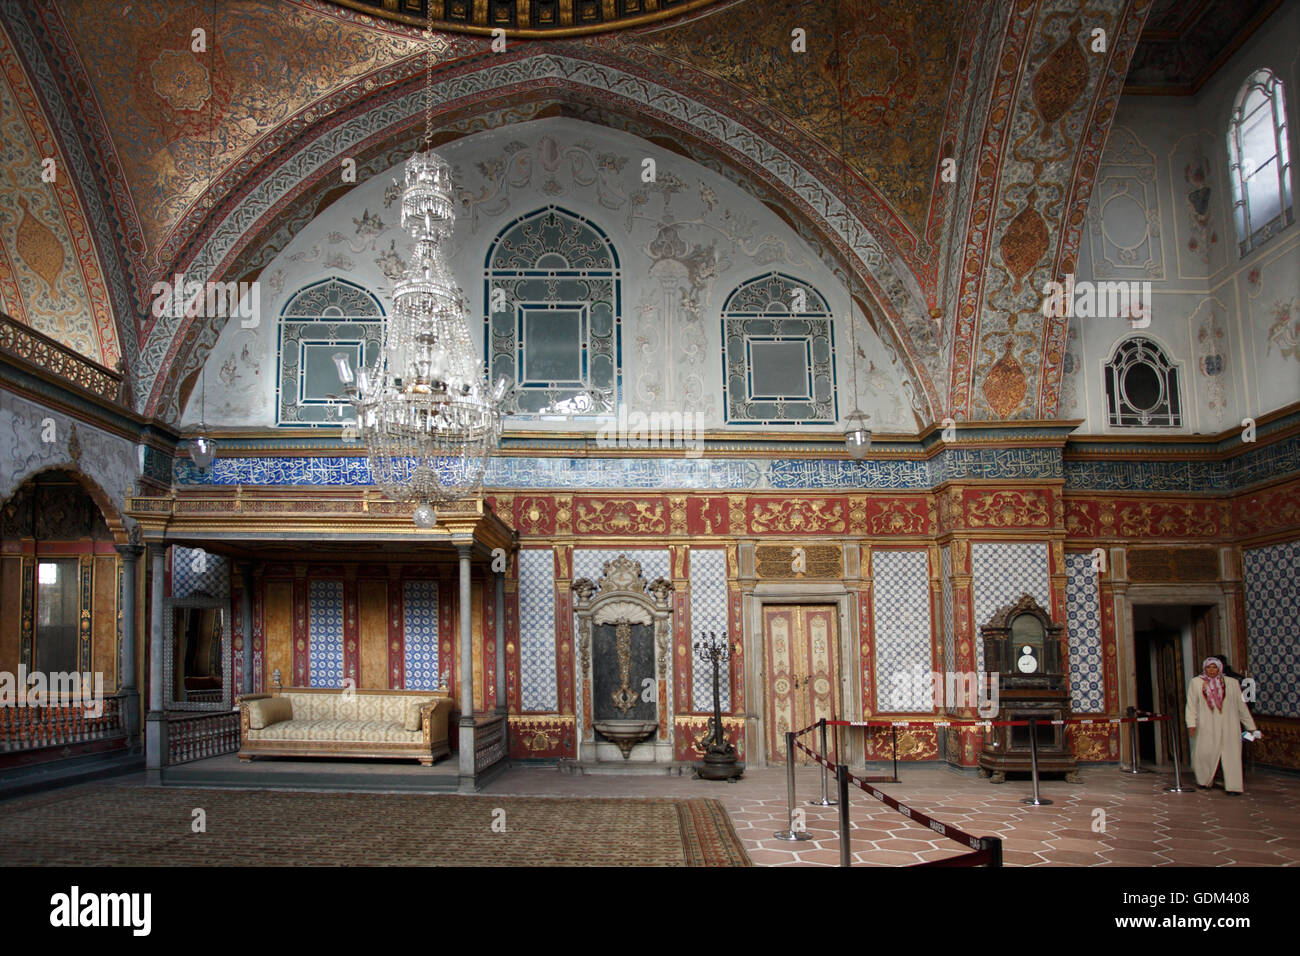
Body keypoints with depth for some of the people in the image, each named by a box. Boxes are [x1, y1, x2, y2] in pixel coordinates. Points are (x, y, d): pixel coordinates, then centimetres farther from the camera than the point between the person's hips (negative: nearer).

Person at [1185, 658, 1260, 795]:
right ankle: (1205, 782, 18)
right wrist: (1191, 723, -8)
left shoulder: (1232, 683, 7)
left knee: (1231, 755, -4)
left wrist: (1251, 727, 9)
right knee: (1205, 753, -2)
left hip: (1228, 726, 1)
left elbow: (1241, 706, 10)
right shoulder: (1196, 682, 6)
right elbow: (1191, 705, 3)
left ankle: (1233, 786, -2)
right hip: (1206, 727, 0)